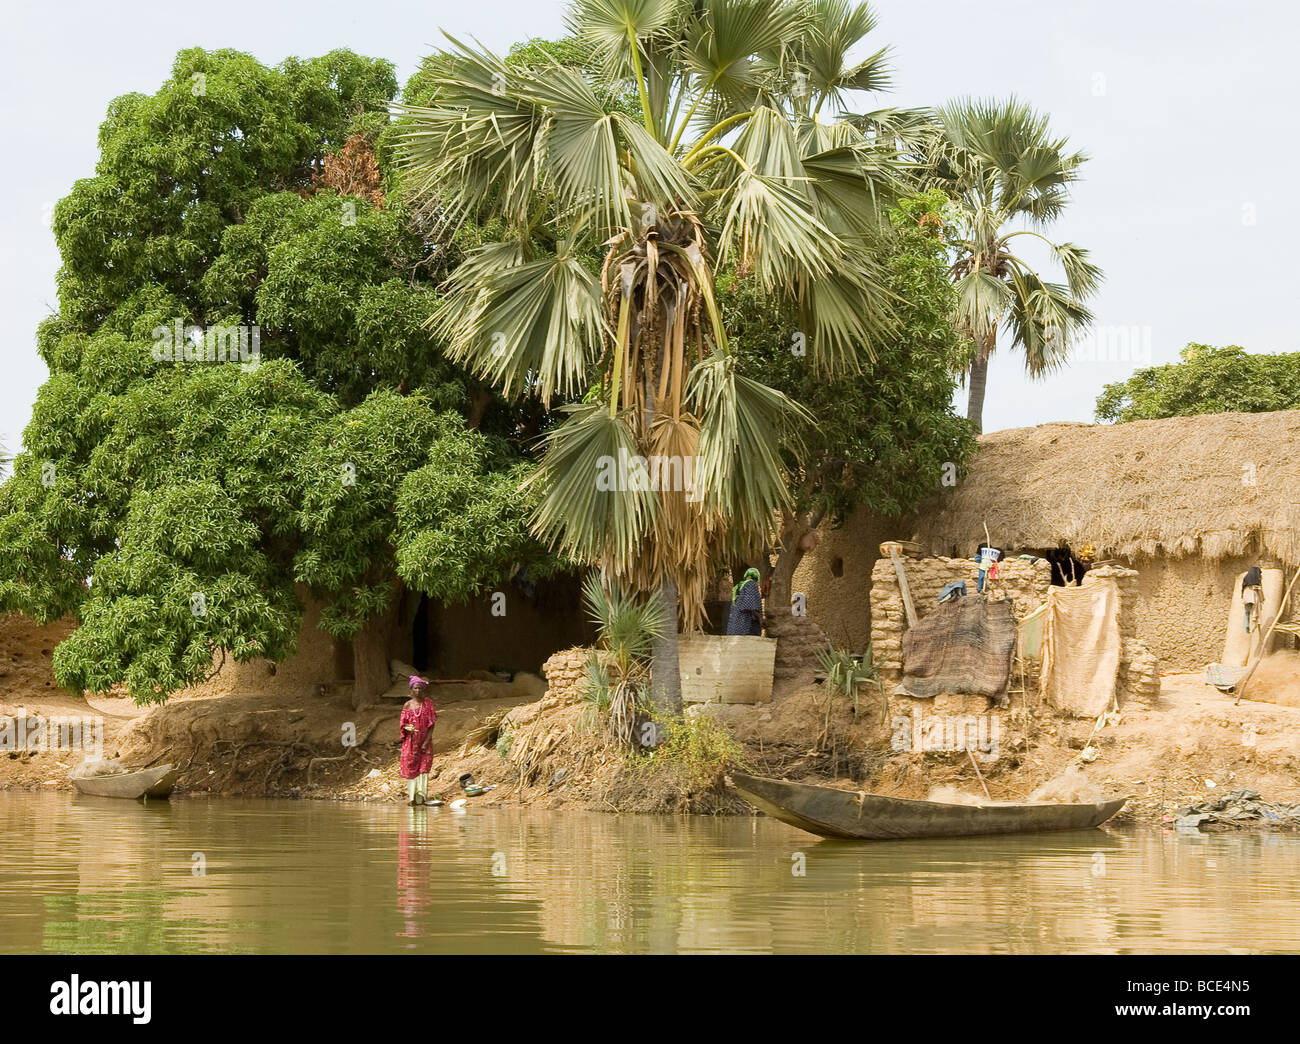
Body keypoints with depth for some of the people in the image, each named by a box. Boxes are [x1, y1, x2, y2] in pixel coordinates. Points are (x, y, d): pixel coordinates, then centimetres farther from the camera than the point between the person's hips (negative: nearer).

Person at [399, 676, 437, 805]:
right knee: (411, 768, -2)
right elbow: (403, 724, 7)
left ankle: (421, 794, -15)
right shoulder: (407, 705, 4)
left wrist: (426, 742, -10)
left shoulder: (428, 703, 0)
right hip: (411, 741, 1)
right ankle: (413, 796, 3)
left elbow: (432, 724, -2)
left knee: (423, 768, -10)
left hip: (424, 741, -1)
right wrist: (407, 728, -18)